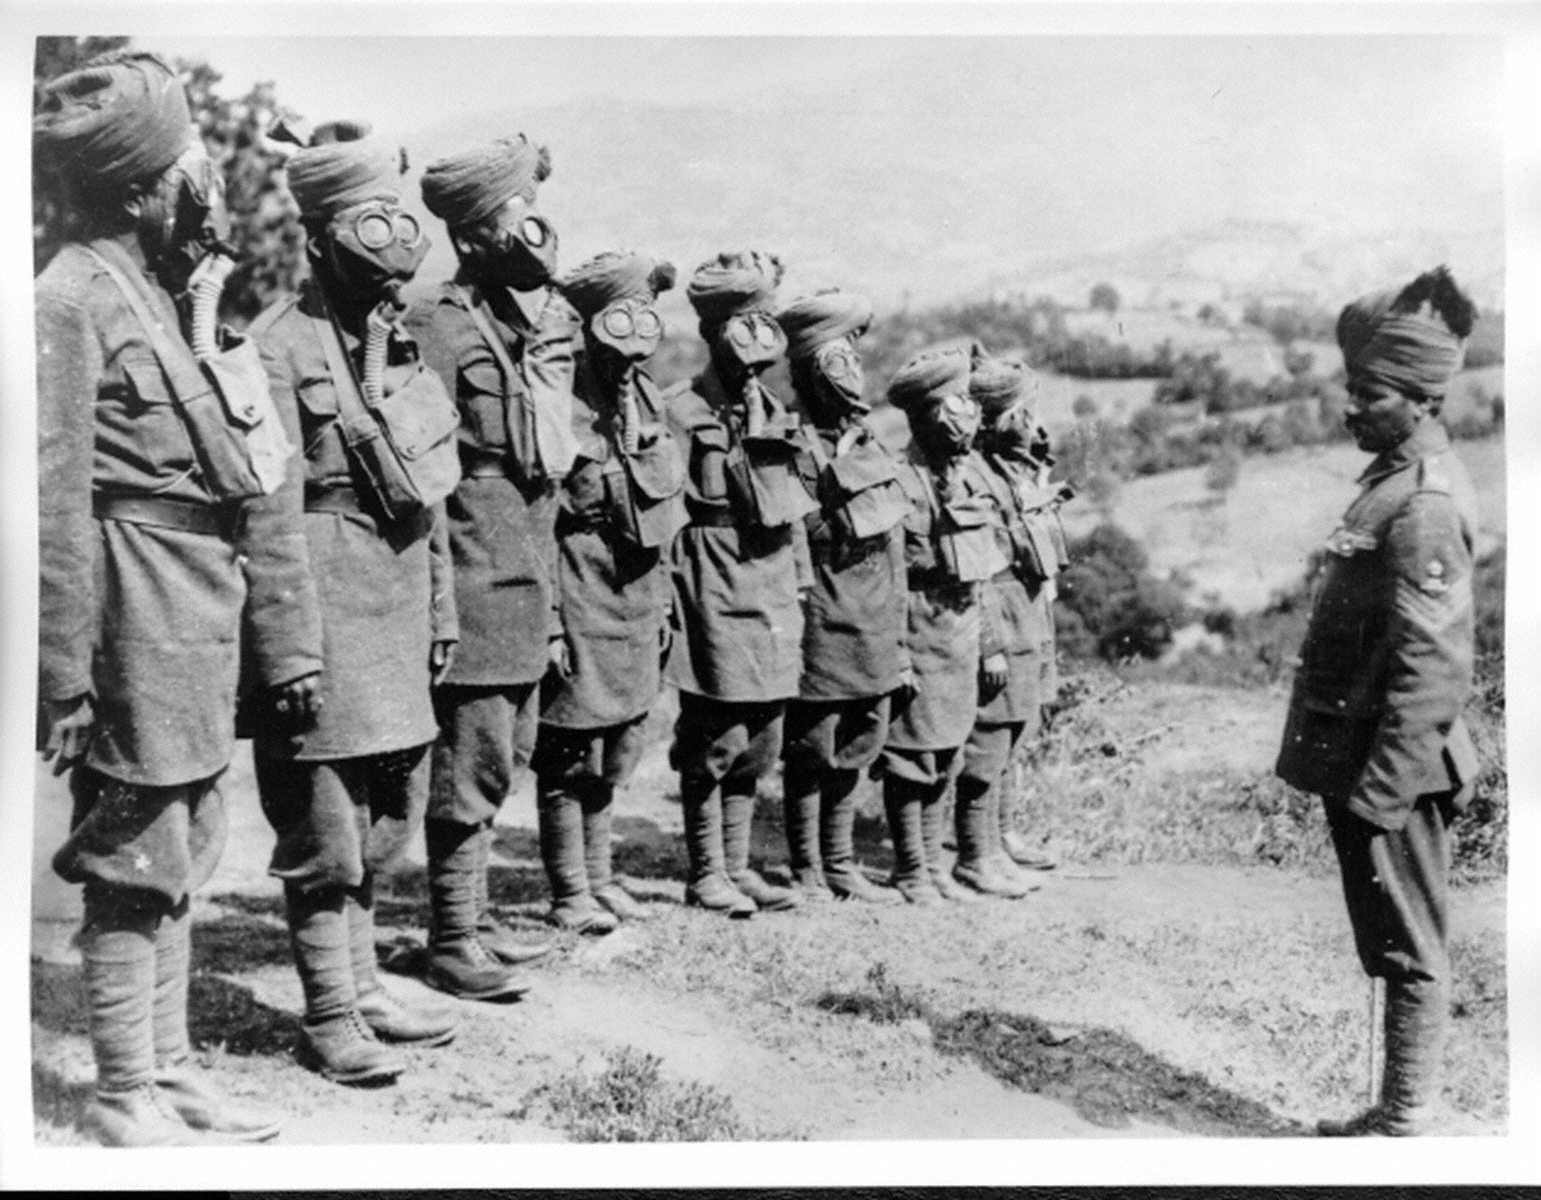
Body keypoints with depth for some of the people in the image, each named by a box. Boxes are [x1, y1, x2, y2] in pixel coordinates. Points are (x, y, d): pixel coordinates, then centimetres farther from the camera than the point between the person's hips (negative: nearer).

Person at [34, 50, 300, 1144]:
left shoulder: (182, 293, 13)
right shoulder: (72, 300, -12)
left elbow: (247, 487, 14)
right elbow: (52, 505, -16)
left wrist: (285, 640, 15)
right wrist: (64, 677, -18)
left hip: (203, 617, 8)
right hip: (137, 616, -8)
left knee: (180, 857, 16)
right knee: (135, 865, 1)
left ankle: (170, 1068, 29)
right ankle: (125, 1099, 16)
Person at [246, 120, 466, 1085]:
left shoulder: (400, 341, 14)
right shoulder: (281, 344, -11)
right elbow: (271, 504, -16)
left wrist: (441, 608, 17)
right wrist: (287, 641, -19)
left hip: (397, 614, 8)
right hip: (330, 614, -8)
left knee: (386, 813, 15)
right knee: (326, 826, 0)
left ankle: (362, 985, 30)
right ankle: (330, 1017, 13)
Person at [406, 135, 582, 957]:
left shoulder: (545, 324, 14)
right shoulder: (442, 327, -12)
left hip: (526, 595, 8)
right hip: (474, 591, -8)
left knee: (503, 762, 15)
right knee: (474, 765, -2)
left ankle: (471, 919, 29)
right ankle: (453, 942, 11)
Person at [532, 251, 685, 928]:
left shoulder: (644, 397, 10)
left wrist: (662, 602, 16)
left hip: (635, 599, 8)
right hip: (580, 598, -8)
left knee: (618, 750, 15)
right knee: (571, 753, 2)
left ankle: (599, 879, 29)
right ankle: (570, 893, 16)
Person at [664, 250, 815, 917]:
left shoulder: (773, 411, 15)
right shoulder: (684, 410, -8)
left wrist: (801, 583, 16)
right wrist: (666, 598, -15)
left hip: (774, 591, 7)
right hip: (717, 592, -7)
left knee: (761, 739, 11)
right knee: (716, 739, -2)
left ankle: (737, 865, 23)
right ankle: (706, 873, 11)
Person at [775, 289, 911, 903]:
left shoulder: (873, 447, 12)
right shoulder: (800, 450, -13)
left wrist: (897, 638, 16)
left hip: (874, 638, 8)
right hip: (823, 635, -8)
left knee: (853, 750, 14)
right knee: (812, 753, 3)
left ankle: (841, 867, 26)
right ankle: (806, 873, 15)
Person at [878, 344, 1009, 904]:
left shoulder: (972, 475, 8)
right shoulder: (900, 482, -16)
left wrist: (991, 644, 14)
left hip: (963, 632, 8)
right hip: (919, 633, -7)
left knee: (946, 755, 15)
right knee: (911, 755, 2)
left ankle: (934, 864, 26)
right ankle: (911, 872, 15)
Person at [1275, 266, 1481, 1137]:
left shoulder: (1423, 507, -19)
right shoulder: (1403, 477, 12)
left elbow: (1430, 671, -23)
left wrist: (1377, 793, -21)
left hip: (1393, 769, -10)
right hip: (1380, 761, 10)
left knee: (1409, 952, 3)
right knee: (1402, 947, 17)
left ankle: (1407, 1124, 15)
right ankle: (1403, 1108, 29)